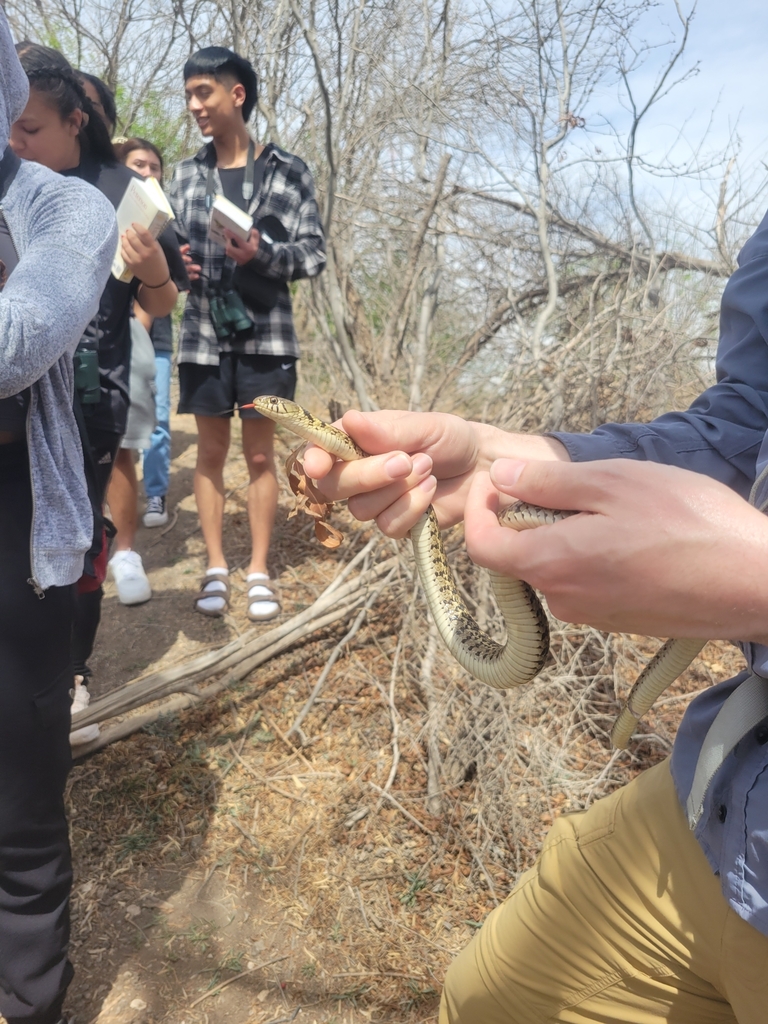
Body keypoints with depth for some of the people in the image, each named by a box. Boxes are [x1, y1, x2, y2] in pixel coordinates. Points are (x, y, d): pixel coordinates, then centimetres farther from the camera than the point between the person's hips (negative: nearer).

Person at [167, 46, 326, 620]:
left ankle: (259, 570, 14)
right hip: (205, 333, 3)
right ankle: (216, 568, 17)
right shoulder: (188, 176, 11)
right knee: (211, 452, 6)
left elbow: (314, 253, -3)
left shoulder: (287, 171, 2)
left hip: (265, 334, -2)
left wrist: (262, 252, -20)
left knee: (261, 454, 3)